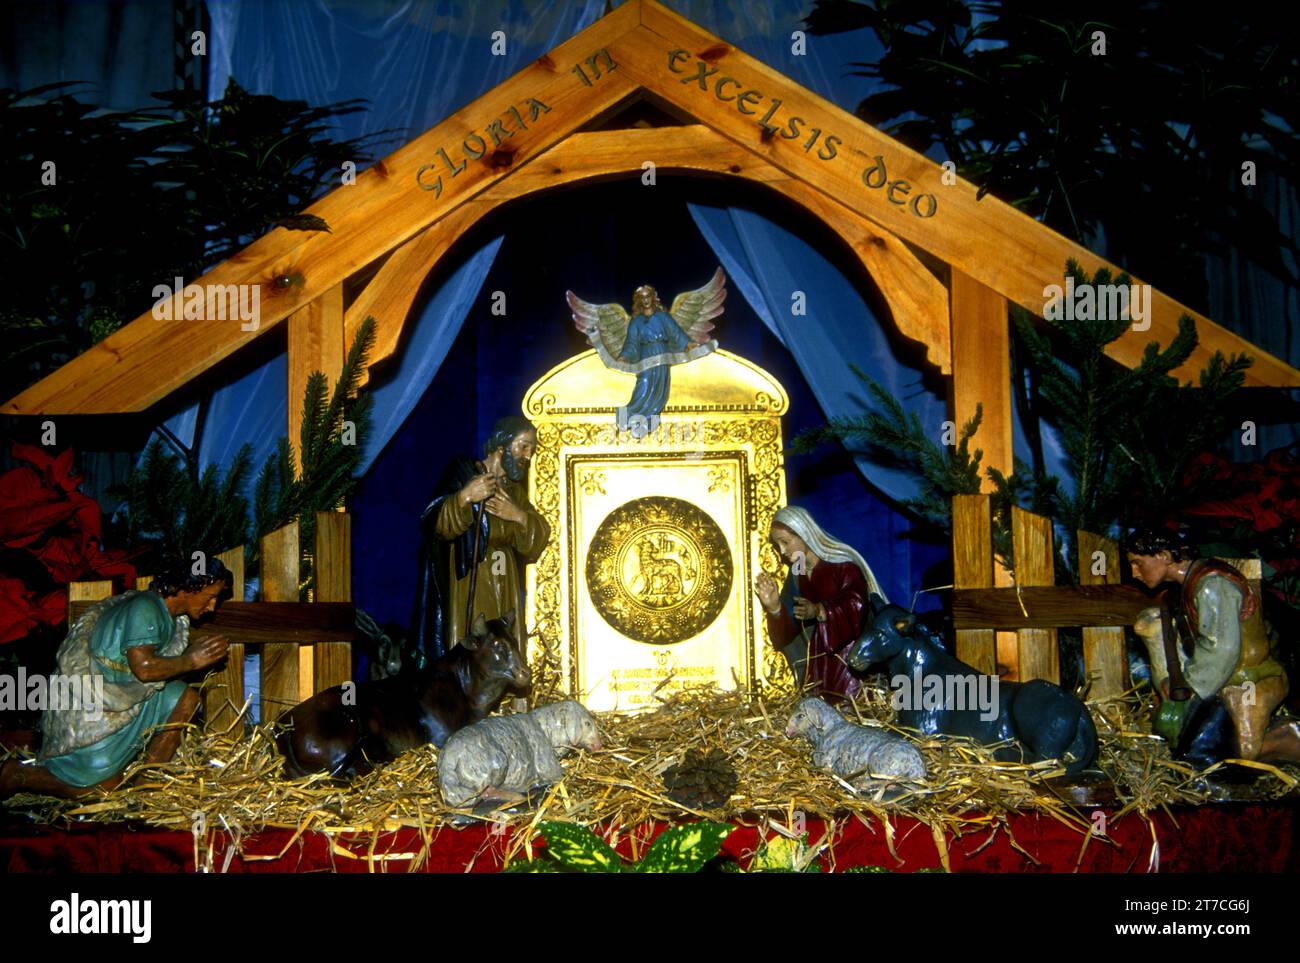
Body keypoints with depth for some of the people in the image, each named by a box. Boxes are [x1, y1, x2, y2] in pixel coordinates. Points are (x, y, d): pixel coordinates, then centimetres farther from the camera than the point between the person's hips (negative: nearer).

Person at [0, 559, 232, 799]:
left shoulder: (172, 617, 9)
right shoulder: (145, 608, -21)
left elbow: (162, 668, 9)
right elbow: (144, 667, -30)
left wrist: (193, 654, -5)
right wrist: (191, 662, -19)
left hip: (125, 696, 10)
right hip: (92, 706, -10)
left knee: (186, 698, 0)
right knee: (105, 785, -9)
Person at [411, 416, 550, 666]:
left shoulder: (515, 490, 15)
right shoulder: (464, 475, -6)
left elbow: (538, 539, 9)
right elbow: (439, 525, -19)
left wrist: (519, 516, -11)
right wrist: (464, 498, -38)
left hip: (504, 592, 6)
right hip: (467, 587, -6)